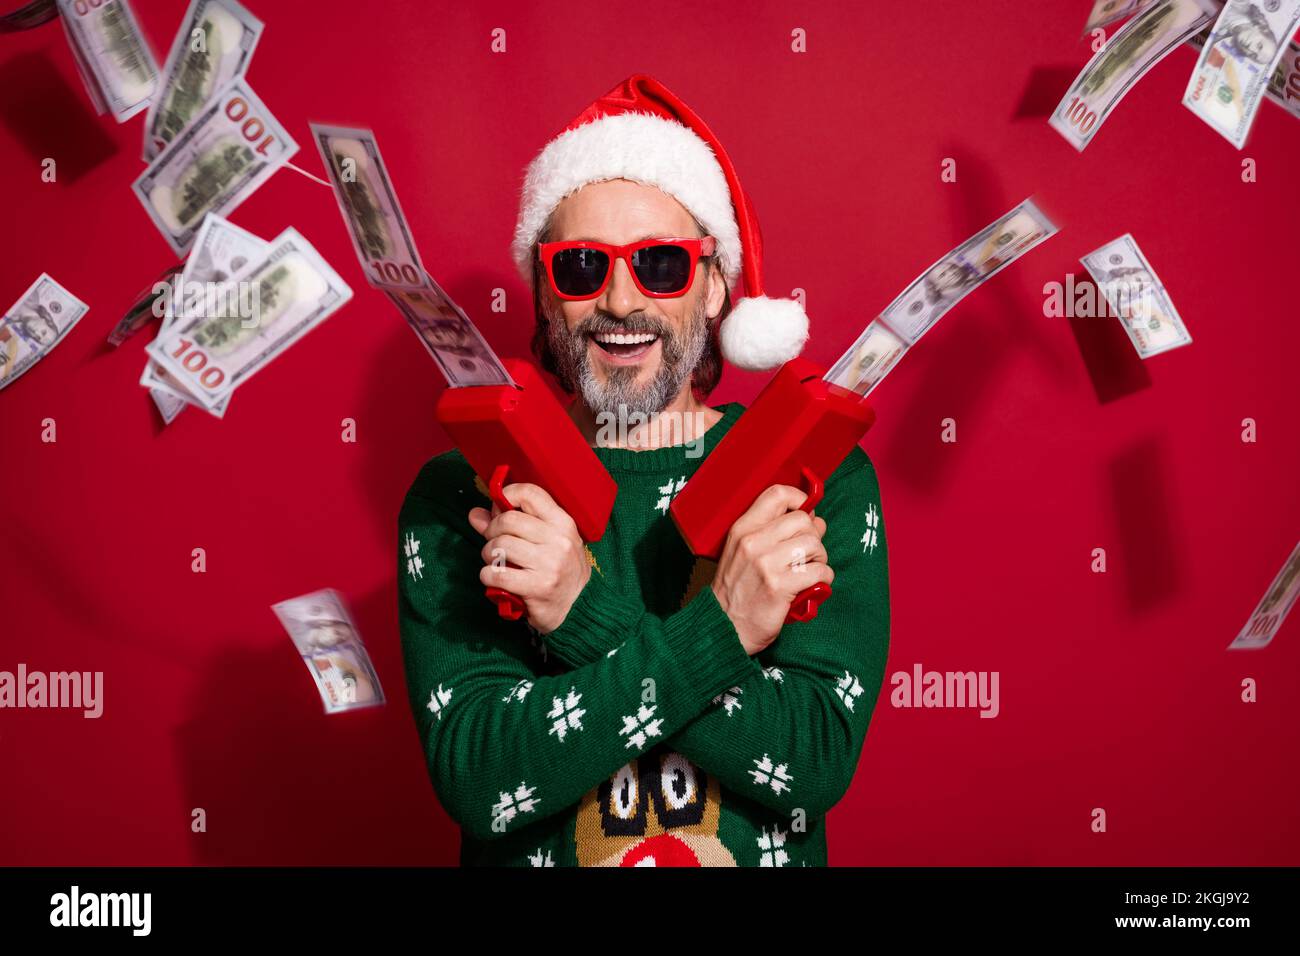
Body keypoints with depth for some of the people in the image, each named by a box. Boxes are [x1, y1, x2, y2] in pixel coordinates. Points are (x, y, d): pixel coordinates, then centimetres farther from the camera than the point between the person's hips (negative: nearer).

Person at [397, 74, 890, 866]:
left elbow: (821, 759, -11)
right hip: (535, 856, 1)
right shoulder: (460, 497, -3)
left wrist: (586, 617, -18)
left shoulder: (823, 478, -2)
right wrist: (720, 625, -18)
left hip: (761, 849, 0)